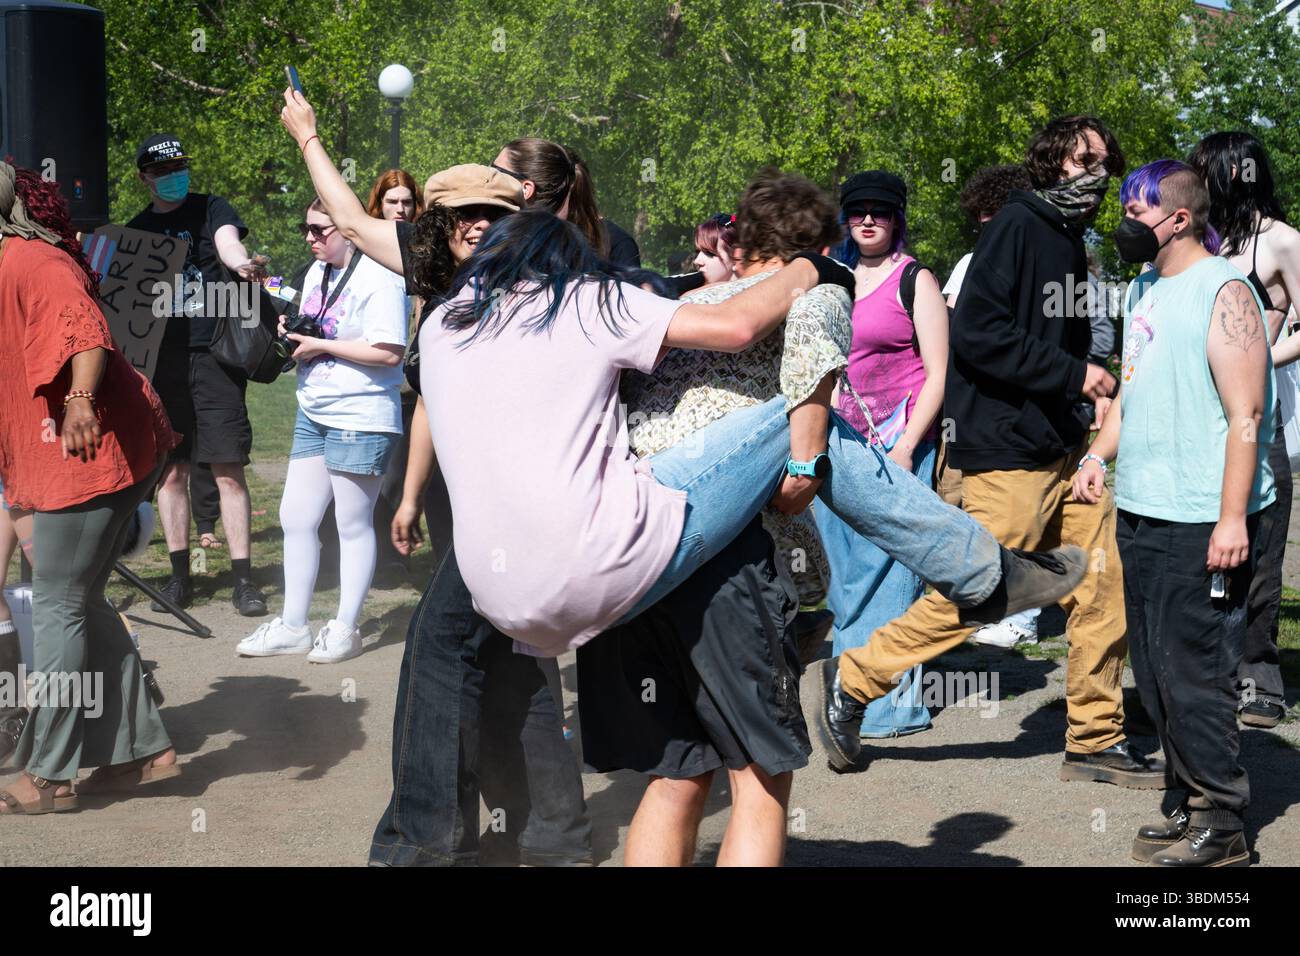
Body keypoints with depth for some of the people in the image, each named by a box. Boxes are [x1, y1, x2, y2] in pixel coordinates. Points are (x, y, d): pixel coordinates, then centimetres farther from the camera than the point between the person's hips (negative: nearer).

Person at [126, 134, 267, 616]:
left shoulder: (211, 210, 5)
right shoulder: (136, 229, 14)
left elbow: (228, 241, -17)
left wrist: (240, 263, -40)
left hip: (213, 354, -4)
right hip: (160, 361, 4)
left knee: (228, 471, -7)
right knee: (171, 471, 7)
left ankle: (242, 580, -3)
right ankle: (180, 576, 16)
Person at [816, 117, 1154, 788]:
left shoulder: (1069, 245, 16)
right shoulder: (1017, 224, -11)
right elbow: (975, 334, -21)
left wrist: (1092, 386, 7)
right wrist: (1072, 375, -19)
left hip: (1064, 450, 9)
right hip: (1008, 451, -9)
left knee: (1104, 588, 6)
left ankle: (1096, 740, 16)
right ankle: (854, 680, 13)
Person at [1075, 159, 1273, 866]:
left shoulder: (1223, 291, -11)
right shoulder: (1143, 291, 15)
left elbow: (1246, 414, -16)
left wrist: (1232, 518, -21)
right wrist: (1100, 454, 10)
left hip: (1200, 522, -9)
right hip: (1139, 512, 9)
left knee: (1192, 674, -6)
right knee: (1156, 674, 12)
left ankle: (1220, 827, 4)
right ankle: (1189, 803, 24)